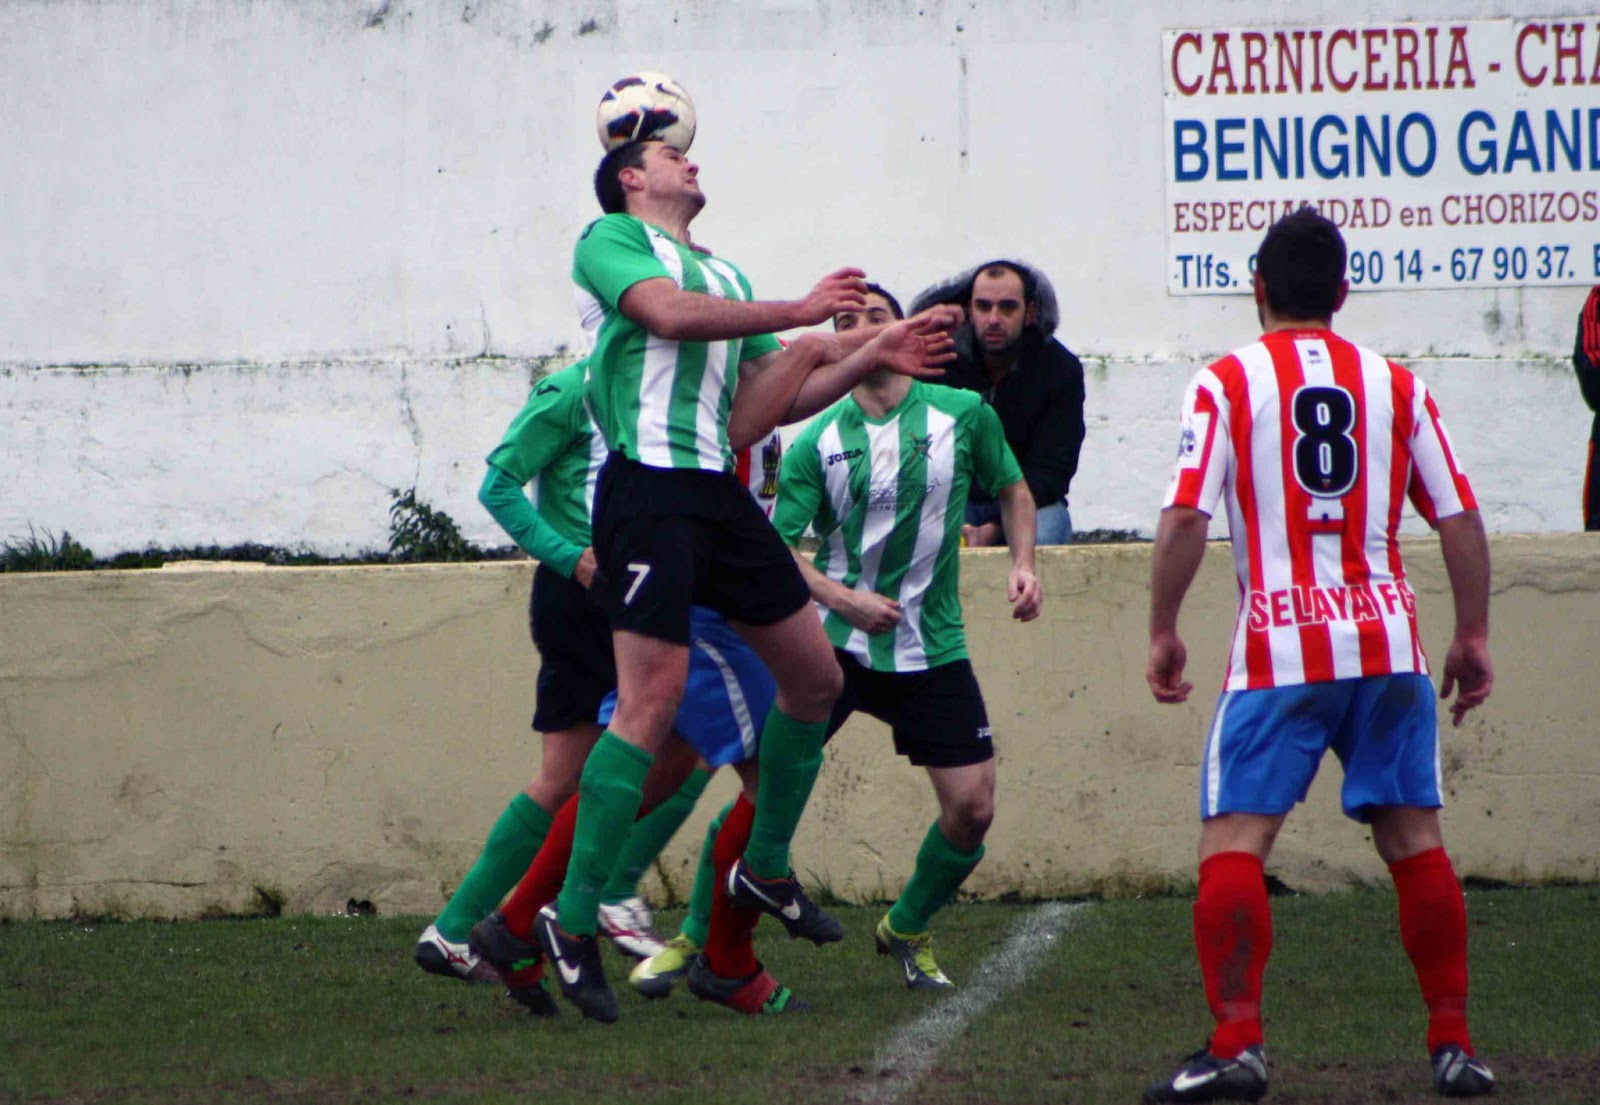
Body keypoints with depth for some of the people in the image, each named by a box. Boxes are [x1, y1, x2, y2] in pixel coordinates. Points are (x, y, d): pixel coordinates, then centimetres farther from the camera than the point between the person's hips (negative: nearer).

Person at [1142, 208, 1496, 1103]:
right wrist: (1474, 638, 15)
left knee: (1235, 843, -3)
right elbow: (1460, 518, 8)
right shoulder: (1397, 385, 9)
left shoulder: (1226, 383, 0)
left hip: (1281, 654, -3)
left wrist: (1163, 632, 1)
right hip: (1388, 643, 3)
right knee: (1416, 842, 10)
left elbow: (1186, 517, -8)